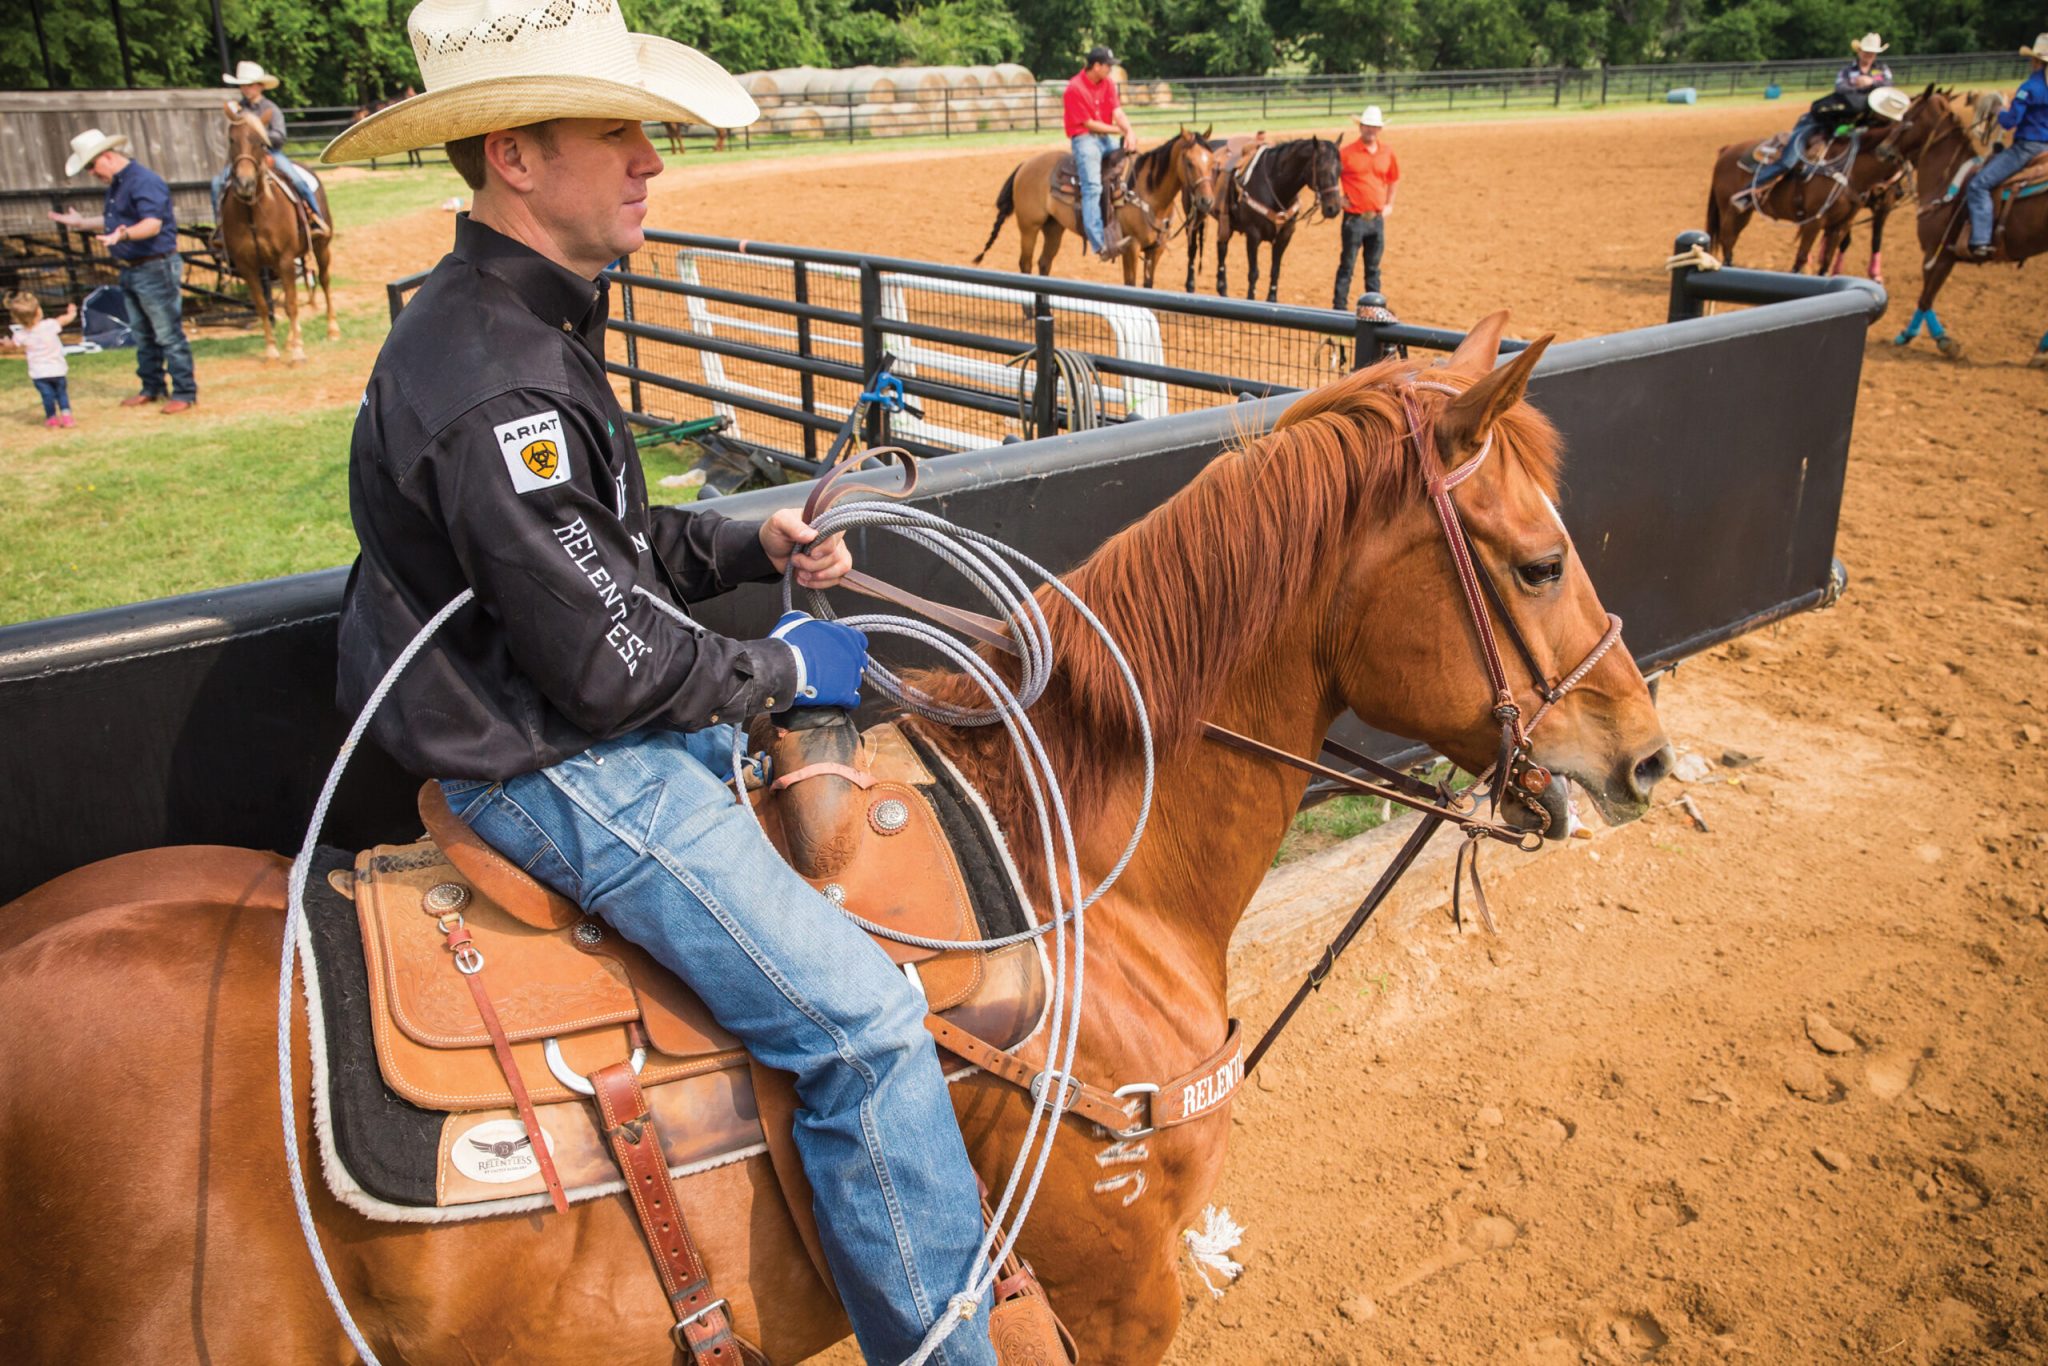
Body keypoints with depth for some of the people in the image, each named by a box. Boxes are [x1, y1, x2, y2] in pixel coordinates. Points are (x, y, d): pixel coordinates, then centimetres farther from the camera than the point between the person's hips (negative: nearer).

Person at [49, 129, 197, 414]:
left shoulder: (144, 181, -16)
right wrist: (81, 222, 28)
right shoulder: (115, 185, 14)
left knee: (169, 334, -6)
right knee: (143, 335, 15)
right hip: (130, 270, 10)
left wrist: (123, 235, -42)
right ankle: (152, 388, 24)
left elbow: (153, 224, -28)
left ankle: (184, 393, -2)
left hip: (156, 268, -10)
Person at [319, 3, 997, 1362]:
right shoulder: (494, 390, -26)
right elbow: (610, 666, -24)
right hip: (559, 773, -11)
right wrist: (782, 667, -9)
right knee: (860, 1017, -15)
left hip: (595, 724, 11)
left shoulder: (531, 322, 8)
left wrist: (754, 543, 3)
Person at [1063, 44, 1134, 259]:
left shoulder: (1108, 84, 7)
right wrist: (1119, 131, -6)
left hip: (1106, 138, 7)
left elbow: (1118, 113, -1)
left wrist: (1128, 132, -21)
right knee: (1093, 186, -24)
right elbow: (1089, 124, -13)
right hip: (1084, 138, -7)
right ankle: (1098, 243, -34)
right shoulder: (1075, 88, -13)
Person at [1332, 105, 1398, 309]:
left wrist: (1389, 203, 16)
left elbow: (1394, 177, 21)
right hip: (1354, 219, -4)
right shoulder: (1346, 152, -8)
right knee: (1346, 266, 1)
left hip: (1377, 219, 4)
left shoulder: (1387, 153, 6)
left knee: (1373, 268, 12)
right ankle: (1339, 308, 6)